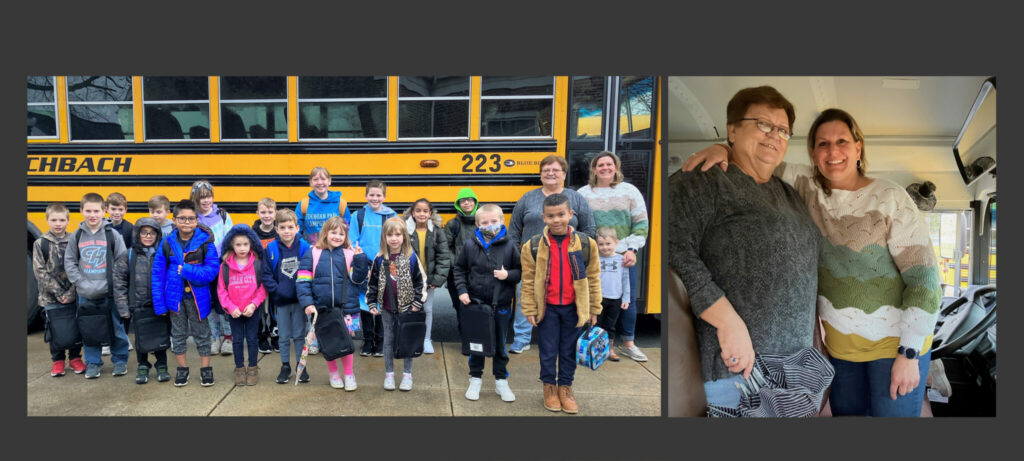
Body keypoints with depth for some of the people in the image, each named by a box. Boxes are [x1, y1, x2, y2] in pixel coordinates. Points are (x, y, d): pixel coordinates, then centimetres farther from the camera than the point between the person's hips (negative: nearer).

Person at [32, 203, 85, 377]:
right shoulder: (40, 243, -2)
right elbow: (40, 272, -5)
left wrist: (71, 292, -12)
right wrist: (57, 292, -11)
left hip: (73, 296, 1)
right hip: (51, 297, 0)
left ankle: (75, 358, 22)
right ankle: (58, 361, 21)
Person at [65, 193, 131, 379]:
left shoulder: (112, 234, -4)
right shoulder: (76, 236, 3)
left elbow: (122, 262, -4)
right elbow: (69, 263, 5)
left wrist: (114, 283, -11)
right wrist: (81, 283, -5)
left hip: (110, 293, -2)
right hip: (86, 295, 2)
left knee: (117, 329, 6)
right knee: (89, 330, 10)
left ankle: (120, 361, 21)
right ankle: (92, 363, 23)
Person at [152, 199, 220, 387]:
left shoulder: (205, 241, -11)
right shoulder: (167, 243, -5)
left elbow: (212, 270, -14)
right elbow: (158, 274, -1)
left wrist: (187, 270, -24)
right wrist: (159, 302, -4)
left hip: (198, 295, -2)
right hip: (175, 295, 2)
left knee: (201, 333, 11)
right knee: (178, 333, 16)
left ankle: (206, 368, 25)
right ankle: (182, 368, 31)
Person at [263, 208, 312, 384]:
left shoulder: (304, 247, -7)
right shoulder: (271, 249, -6)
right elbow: (266, 274, -5)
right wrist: (277, 290, -14)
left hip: (300, 300, 0)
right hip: (281, 301, 1)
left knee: (300, 335, 10)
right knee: (283, 336, 12)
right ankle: (285, 366, 26)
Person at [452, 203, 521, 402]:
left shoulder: (509, 247, -7)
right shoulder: (470, 246, -5)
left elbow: (521, 271, 2)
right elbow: (459, 270, 5)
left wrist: (508, 275, -17)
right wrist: (462, 290, -6)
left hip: (501, 305, 0)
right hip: (475, 304, 1)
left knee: (500, 344, 13)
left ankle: (501, 381, 29)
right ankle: (476, 379, 30)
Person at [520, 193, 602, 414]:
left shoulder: (585, 244, -6)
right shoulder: (533, 246, -8)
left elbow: (593, 278, 1)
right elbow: (528, 281, -3)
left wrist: (593, 309, 3)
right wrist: (530, 310, -4)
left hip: (573, 308, 1)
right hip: (547, 308, -1)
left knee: (569, 350, 12)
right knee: (548, 350, 10)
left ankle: (565, 387, 28)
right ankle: (549, 386, 28)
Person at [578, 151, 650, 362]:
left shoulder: (630, 191, 4)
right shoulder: (583, 194, 3)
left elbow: (641, 224, 3)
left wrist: (632, 249, -8)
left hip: (624, 256, 1)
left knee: (628, 300, 5)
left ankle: (628, 343, 20)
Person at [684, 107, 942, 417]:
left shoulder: (891, 199, -15)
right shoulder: (809, 187, -2)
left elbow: (925, 279, -14)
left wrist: (909, 354, -16)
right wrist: (724, 150, -20)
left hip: (895, 340, -4)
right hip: (841, 342, 4)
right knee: (846, 415, 13)